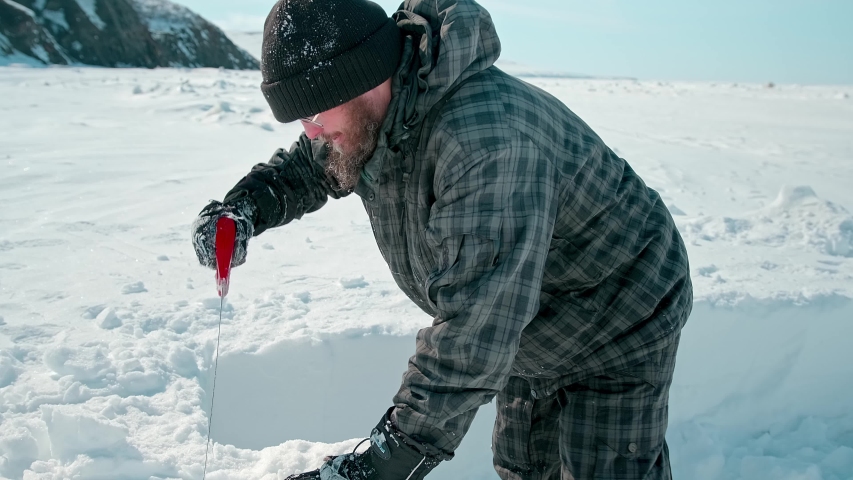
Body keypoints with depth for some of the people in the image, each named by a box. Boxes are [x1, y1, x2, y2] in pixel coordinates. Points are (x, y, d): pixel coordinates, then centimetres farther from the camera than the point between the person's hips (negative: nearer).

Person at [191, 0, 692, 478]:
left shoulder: (489, 143, -42)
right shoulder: (371, 121, -12)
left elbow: (476, 334, -46)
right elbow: (306, 166, 9)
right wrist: (247, 206, -12)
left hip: (620, 331, -8)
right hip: (532, 330, 8)